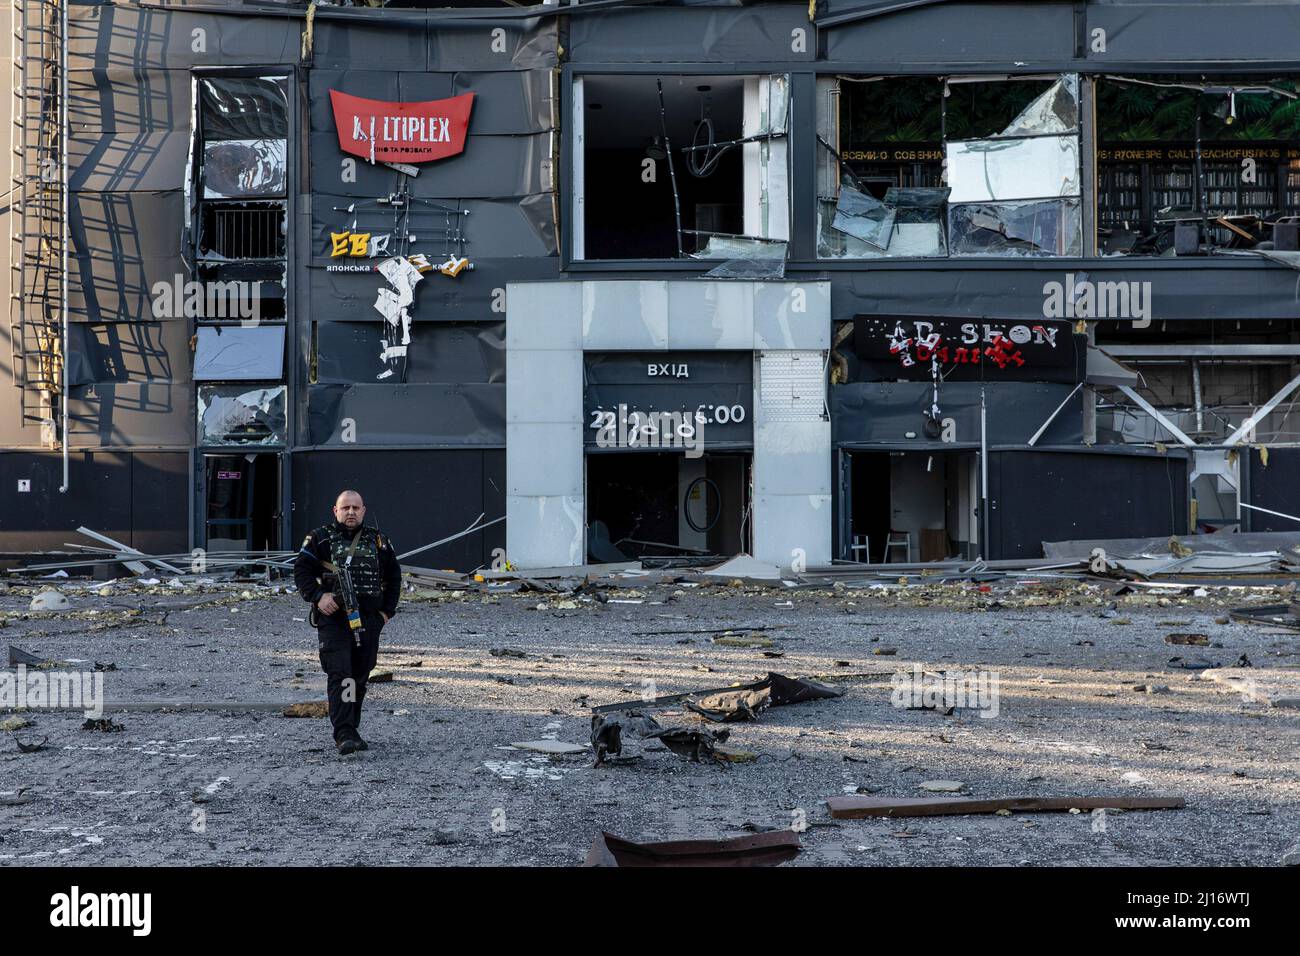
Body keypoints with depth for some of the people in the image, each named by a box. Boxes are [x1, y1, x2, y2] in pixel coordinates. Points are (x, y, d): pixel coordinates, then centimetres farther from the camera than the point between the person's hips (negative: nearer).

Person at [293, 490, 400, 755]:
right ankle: (344, 734, -19)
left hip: (368, 620, 4)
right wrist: (318, 596, -15)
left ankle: (351, 730, 21)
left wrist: (387, 611, 13)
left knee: (360, 678, 9)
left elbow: (393, 576, 21)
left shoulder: (378, 541, 13)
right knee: (340, 675, -14)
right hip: (333, 617, -4)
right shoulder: (320, 538, 4)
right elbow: (301, 571, 0)